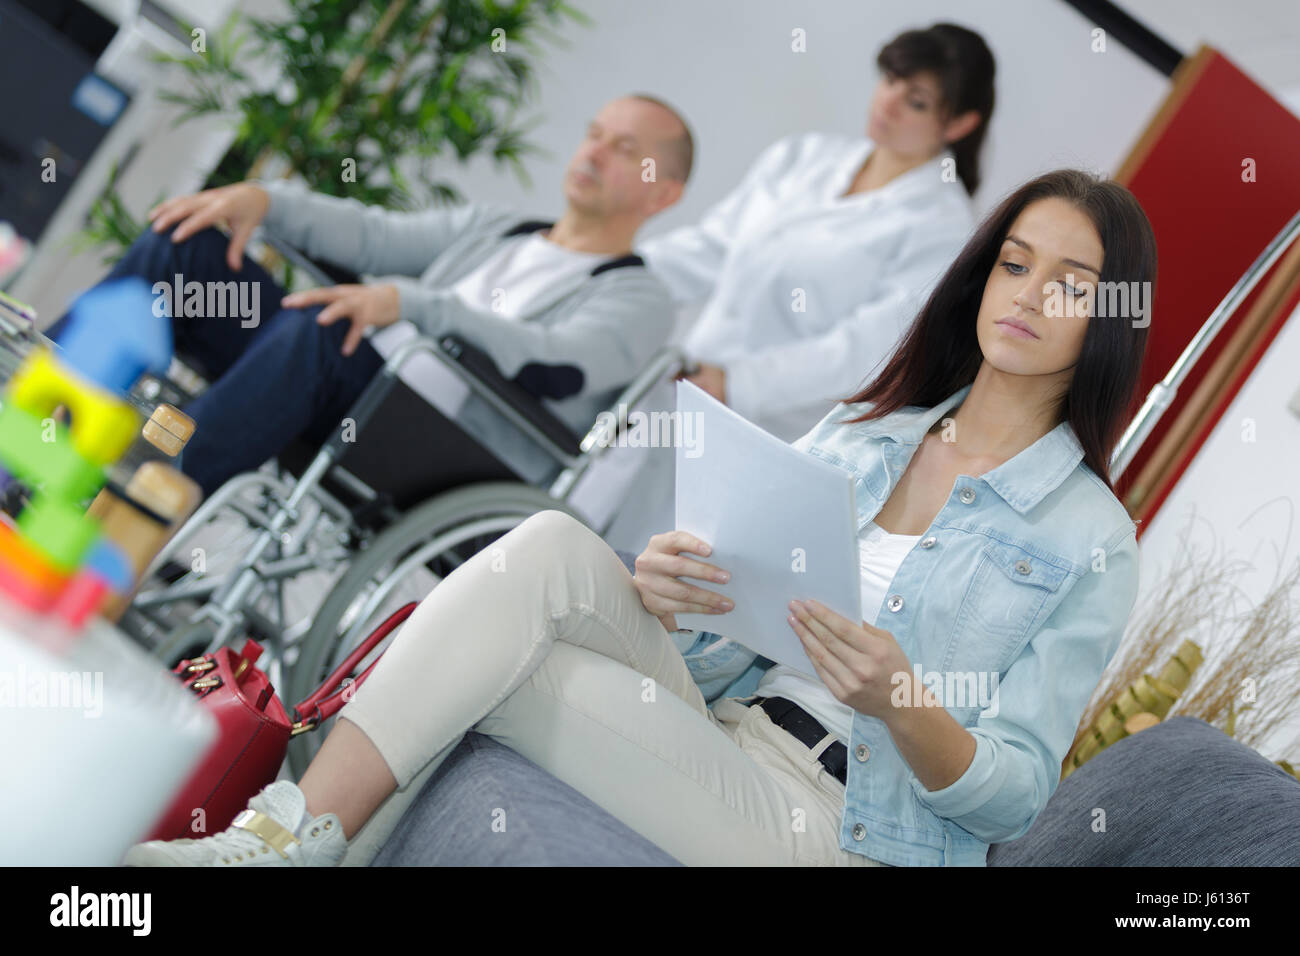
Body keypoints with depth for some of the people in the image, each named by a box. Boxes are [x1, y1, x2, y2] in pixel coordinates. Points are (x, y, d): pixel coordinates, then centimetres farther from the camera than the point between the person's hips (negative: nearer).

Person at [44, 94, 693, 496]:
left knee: (318, 329, -37)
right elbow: (378, 236, 16)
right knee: (186, 244, -6)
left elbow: (552, 367, -14)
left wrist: (408, 302, -25)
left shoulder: (637, 302, 7)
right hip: (342, 391, 7)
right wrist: (263, 199, -2)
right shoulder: (492, 229, 30)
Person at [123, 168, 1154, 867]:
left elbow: (1015, 796, -5)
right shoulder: (856, 432, 17)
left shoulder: (1093, 540, 1)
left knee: (498, 672, -24)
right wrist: (656, 594, -10)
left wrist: (902, 704, -26)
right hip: (724, 741, 5)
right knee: (555, 546, -23)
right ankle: (291, 836, -26)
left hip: (835, 824, -5)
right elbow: (732, 635, 14)